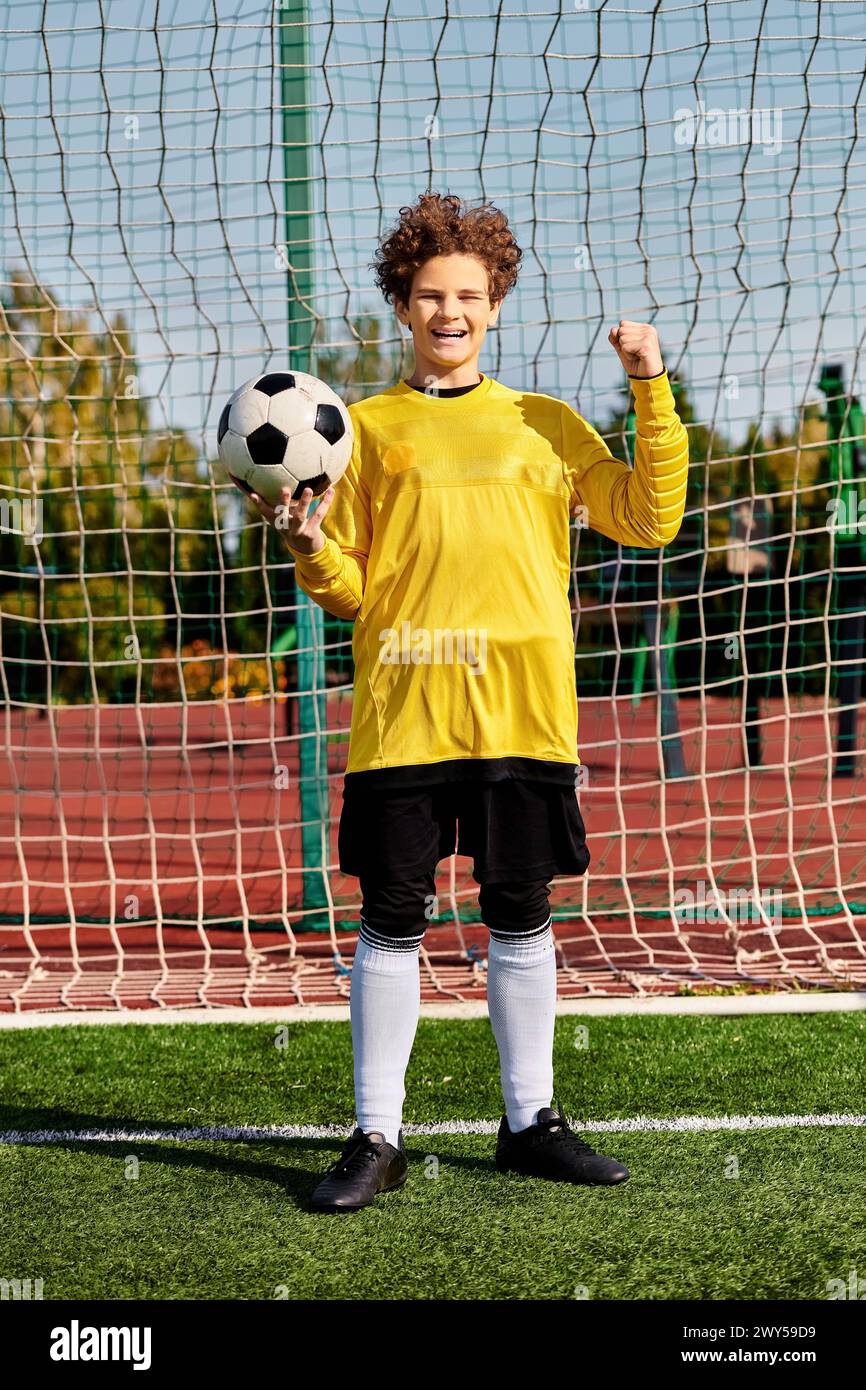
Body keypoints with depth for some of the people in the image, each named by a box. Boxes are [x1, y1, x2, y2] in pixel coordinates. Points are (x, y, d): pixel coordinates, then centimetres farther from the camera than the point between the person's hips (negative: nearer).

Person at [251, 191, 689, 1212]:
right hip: (402, 708, -1)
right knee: (391, 921, 0)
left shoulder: (545, 424, 14)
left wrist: (652, 392, -1)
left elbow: (650, 521, 5)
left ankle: (530, 1121, 20)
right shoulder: (365, 427, 10)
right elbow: (348, 591, 8)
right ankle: (376, 1140, 9)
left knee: (520, 917, 8)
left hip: (522, 707, 1)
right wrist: (311, 550, -13)